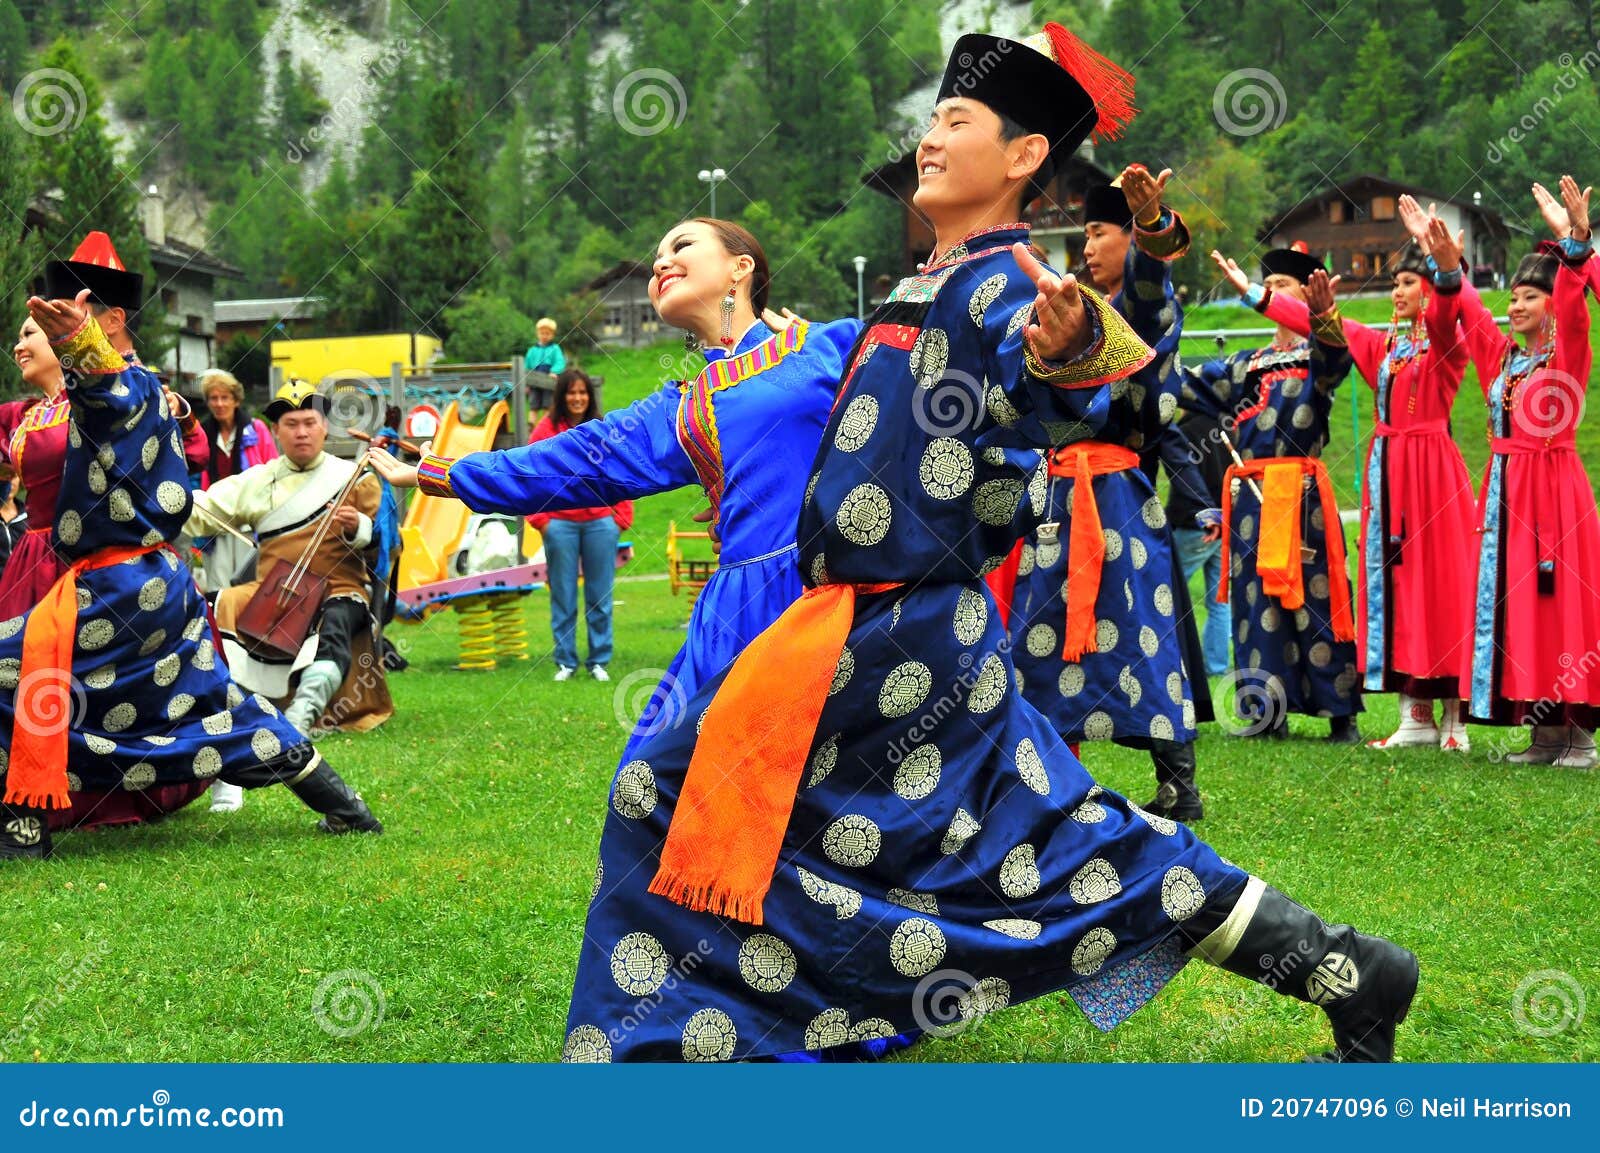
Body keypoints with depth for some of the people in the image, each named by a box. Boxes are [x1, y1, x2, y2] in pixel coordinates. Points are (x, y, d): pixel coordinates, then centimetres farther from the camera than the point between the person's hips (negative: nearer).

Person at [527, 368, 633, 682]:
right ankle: (565, 662, 12)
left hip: (600, 523, 1)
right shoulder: (545, 430, 2)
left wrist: (621, 517, 2)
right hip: (560, 524, -1)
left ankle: (599, 661, 13)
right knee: (563, 597, 5)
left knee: (600, 597, 5)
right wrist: (539, 519, -5)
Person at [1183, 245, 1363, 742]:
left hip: (1300, 493, -5)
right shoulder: (1245, 365, 20)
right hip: (1250, 496, 5)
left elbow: (1334, 350, -19)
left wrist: (1324, 313, -41)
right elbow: (1184, 382, 17)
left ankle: (1341, 715, 0)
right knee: (1256, 598, 4)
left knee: (1314, 597, -6)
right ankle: (1267, 713, 10)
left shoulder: (1319, 354, 5)